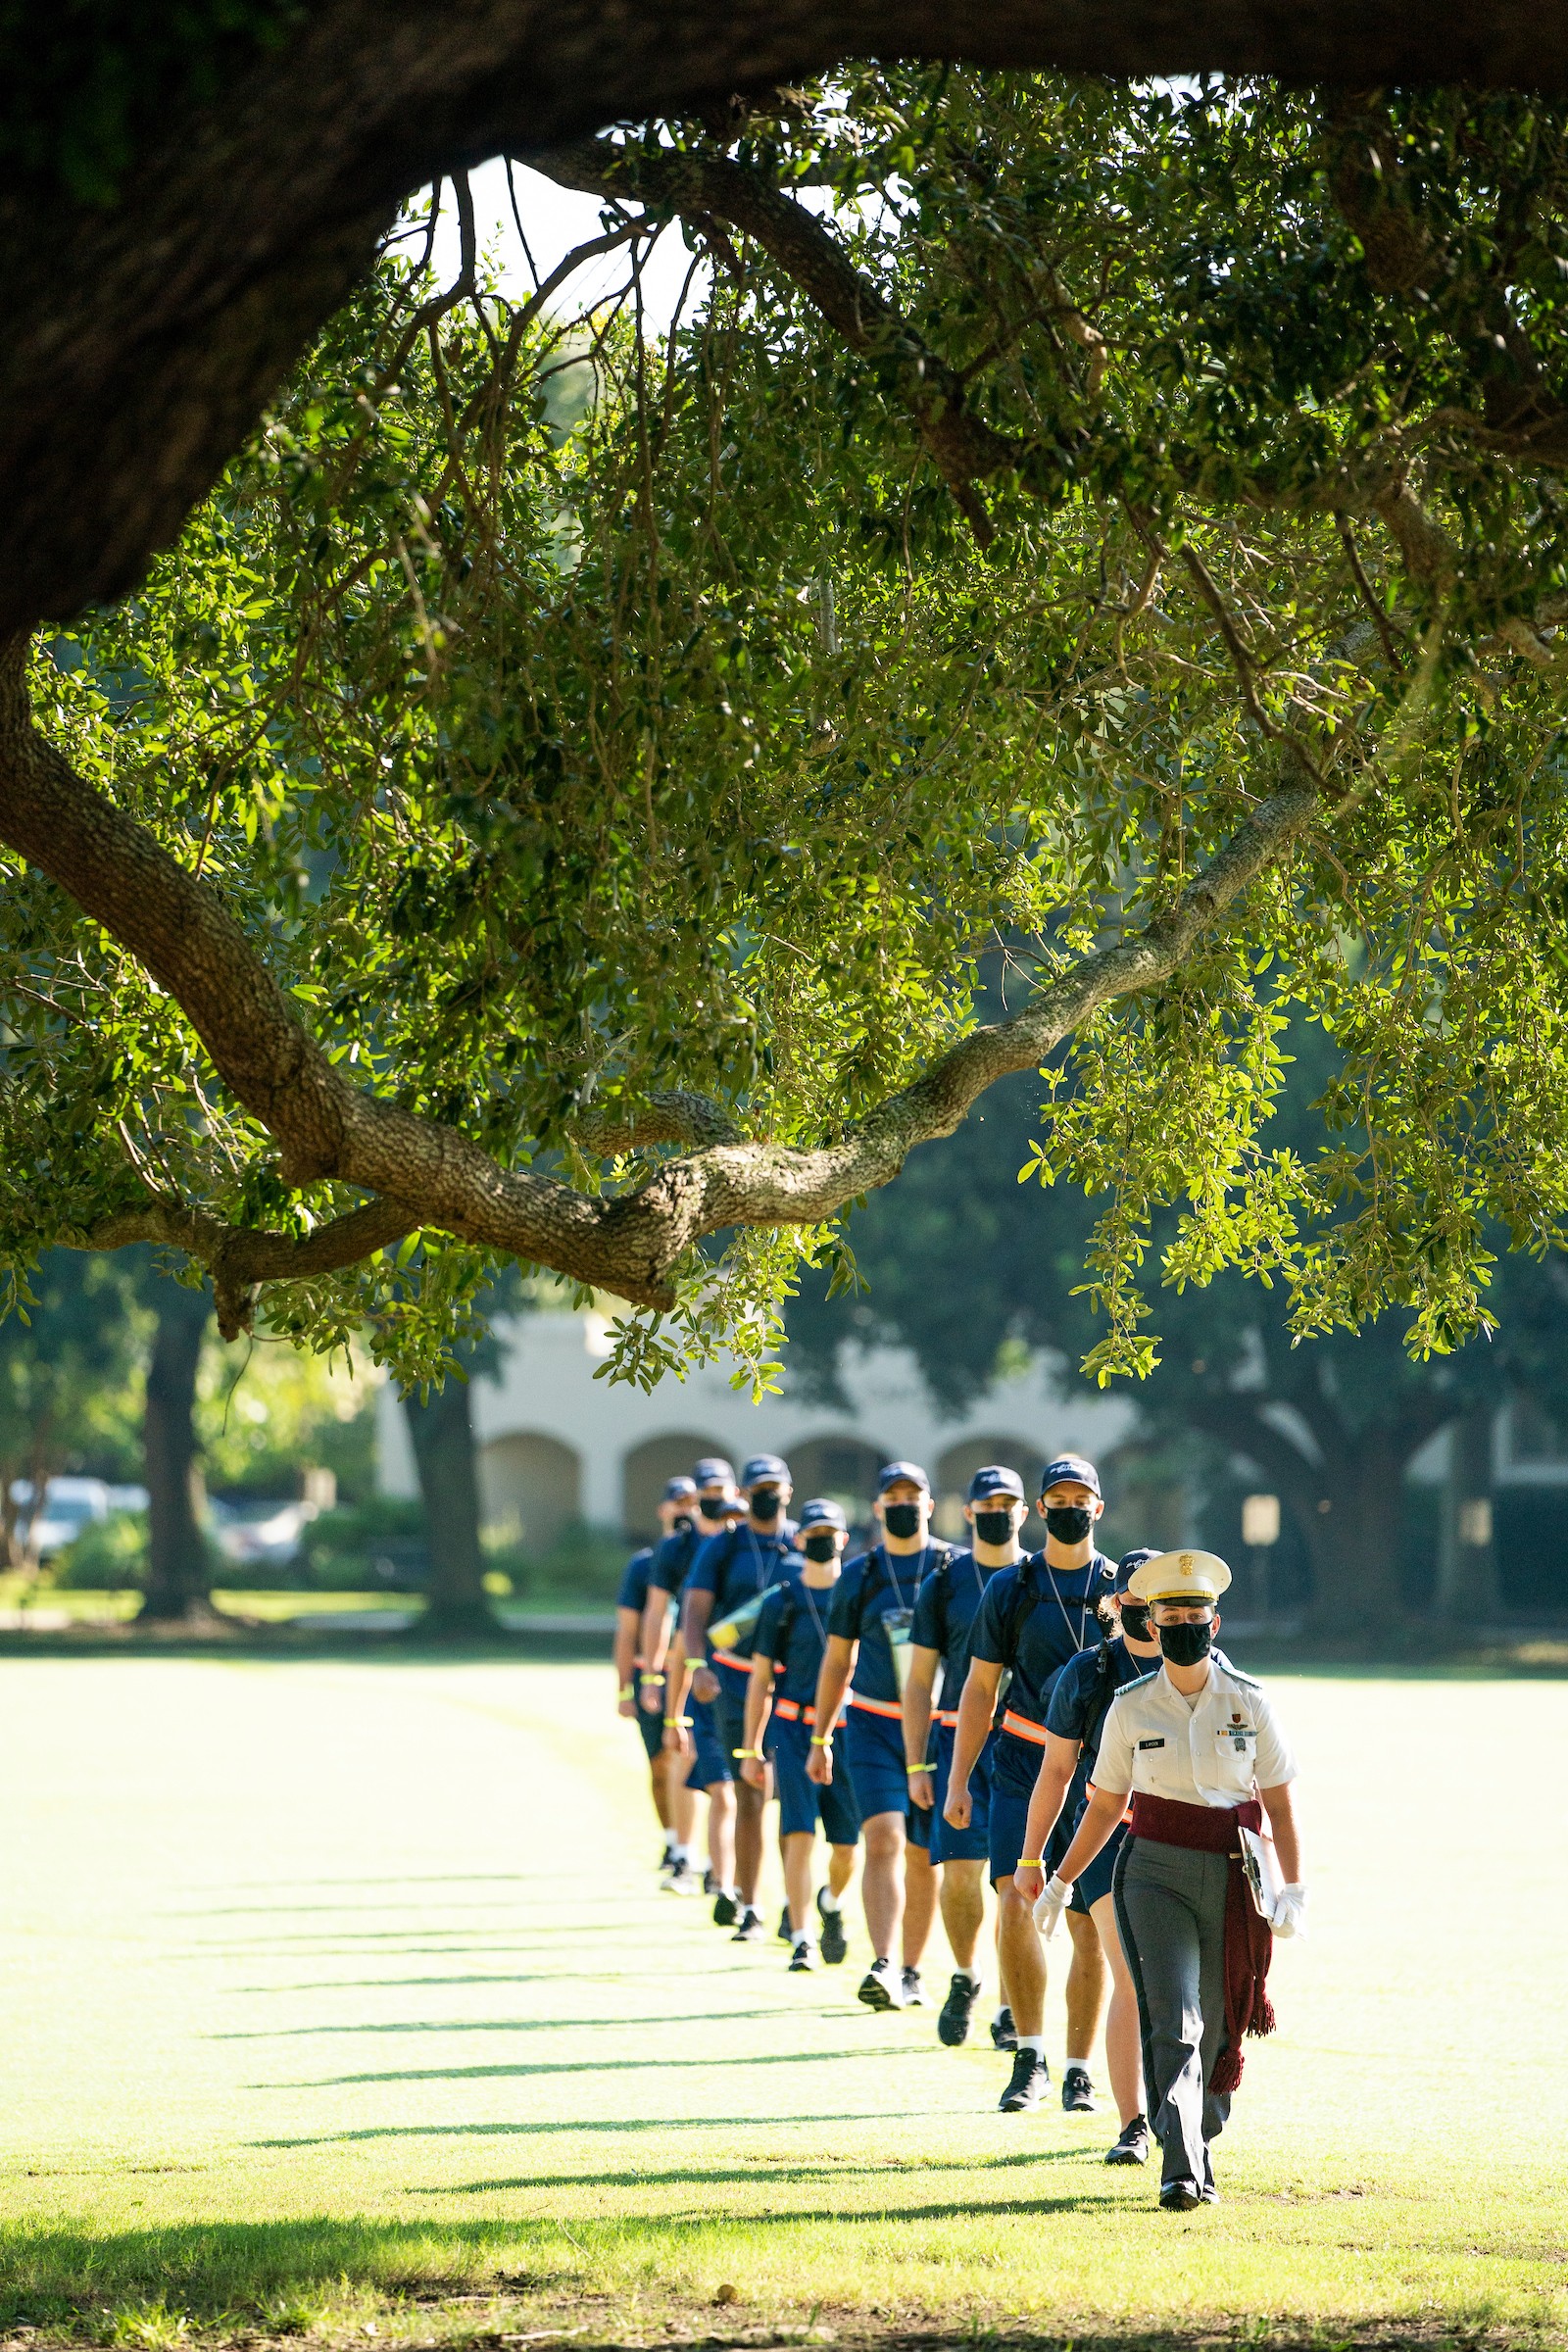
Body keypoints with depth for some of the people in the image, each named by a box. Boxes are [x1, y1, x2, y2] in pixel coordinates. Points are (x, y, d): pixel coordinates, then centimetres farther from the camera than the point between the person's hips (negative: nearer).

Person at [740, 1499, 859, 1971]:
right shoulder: (781, 1602, 4)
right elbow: (761, 1680, 8)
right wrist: (751, 1749, 4)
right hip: (794, 1731, -1)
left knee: (846, 1846, 3)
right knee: (800, 1835, -13)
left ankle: (831, 1902, 35)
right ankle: (801, 1940, -10)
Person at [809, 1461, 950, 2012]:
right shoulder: (858, 1576, 5)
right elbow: (837, 1662, 13)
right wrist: (820, 1739, 13)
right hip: (874, 1724, 0)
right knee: (882, 1840, -14)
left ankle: (910, 1971, 16)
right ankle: (883, 1967, -22)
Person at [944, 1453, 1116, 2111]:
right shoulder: (1010, 1588, 6)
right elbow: (979, 1689, 9)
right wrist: (958, 1781, 3)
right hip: (1024, 1762, 0)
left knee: (1088, 1922, -1)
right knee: (1015, 1903, -13)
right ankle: (1031, 2058, -2)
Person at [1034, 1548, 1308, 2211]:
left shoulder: (1247, 1701, 2)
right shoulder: (1131, 1707, 3)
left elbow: (1280, 1801, 4)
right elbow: (1105, 1804, 13)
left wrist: (1294, 1888, -3)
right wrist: (1061, 1881, 14)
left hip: (1235, 1878, 1)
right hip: (1155, 1873, -1)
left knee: (1219, 2025, 5)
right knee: (1171, 2019, -14)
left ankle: (1199, 2153, 23)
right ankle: (1180, 2167, -21)